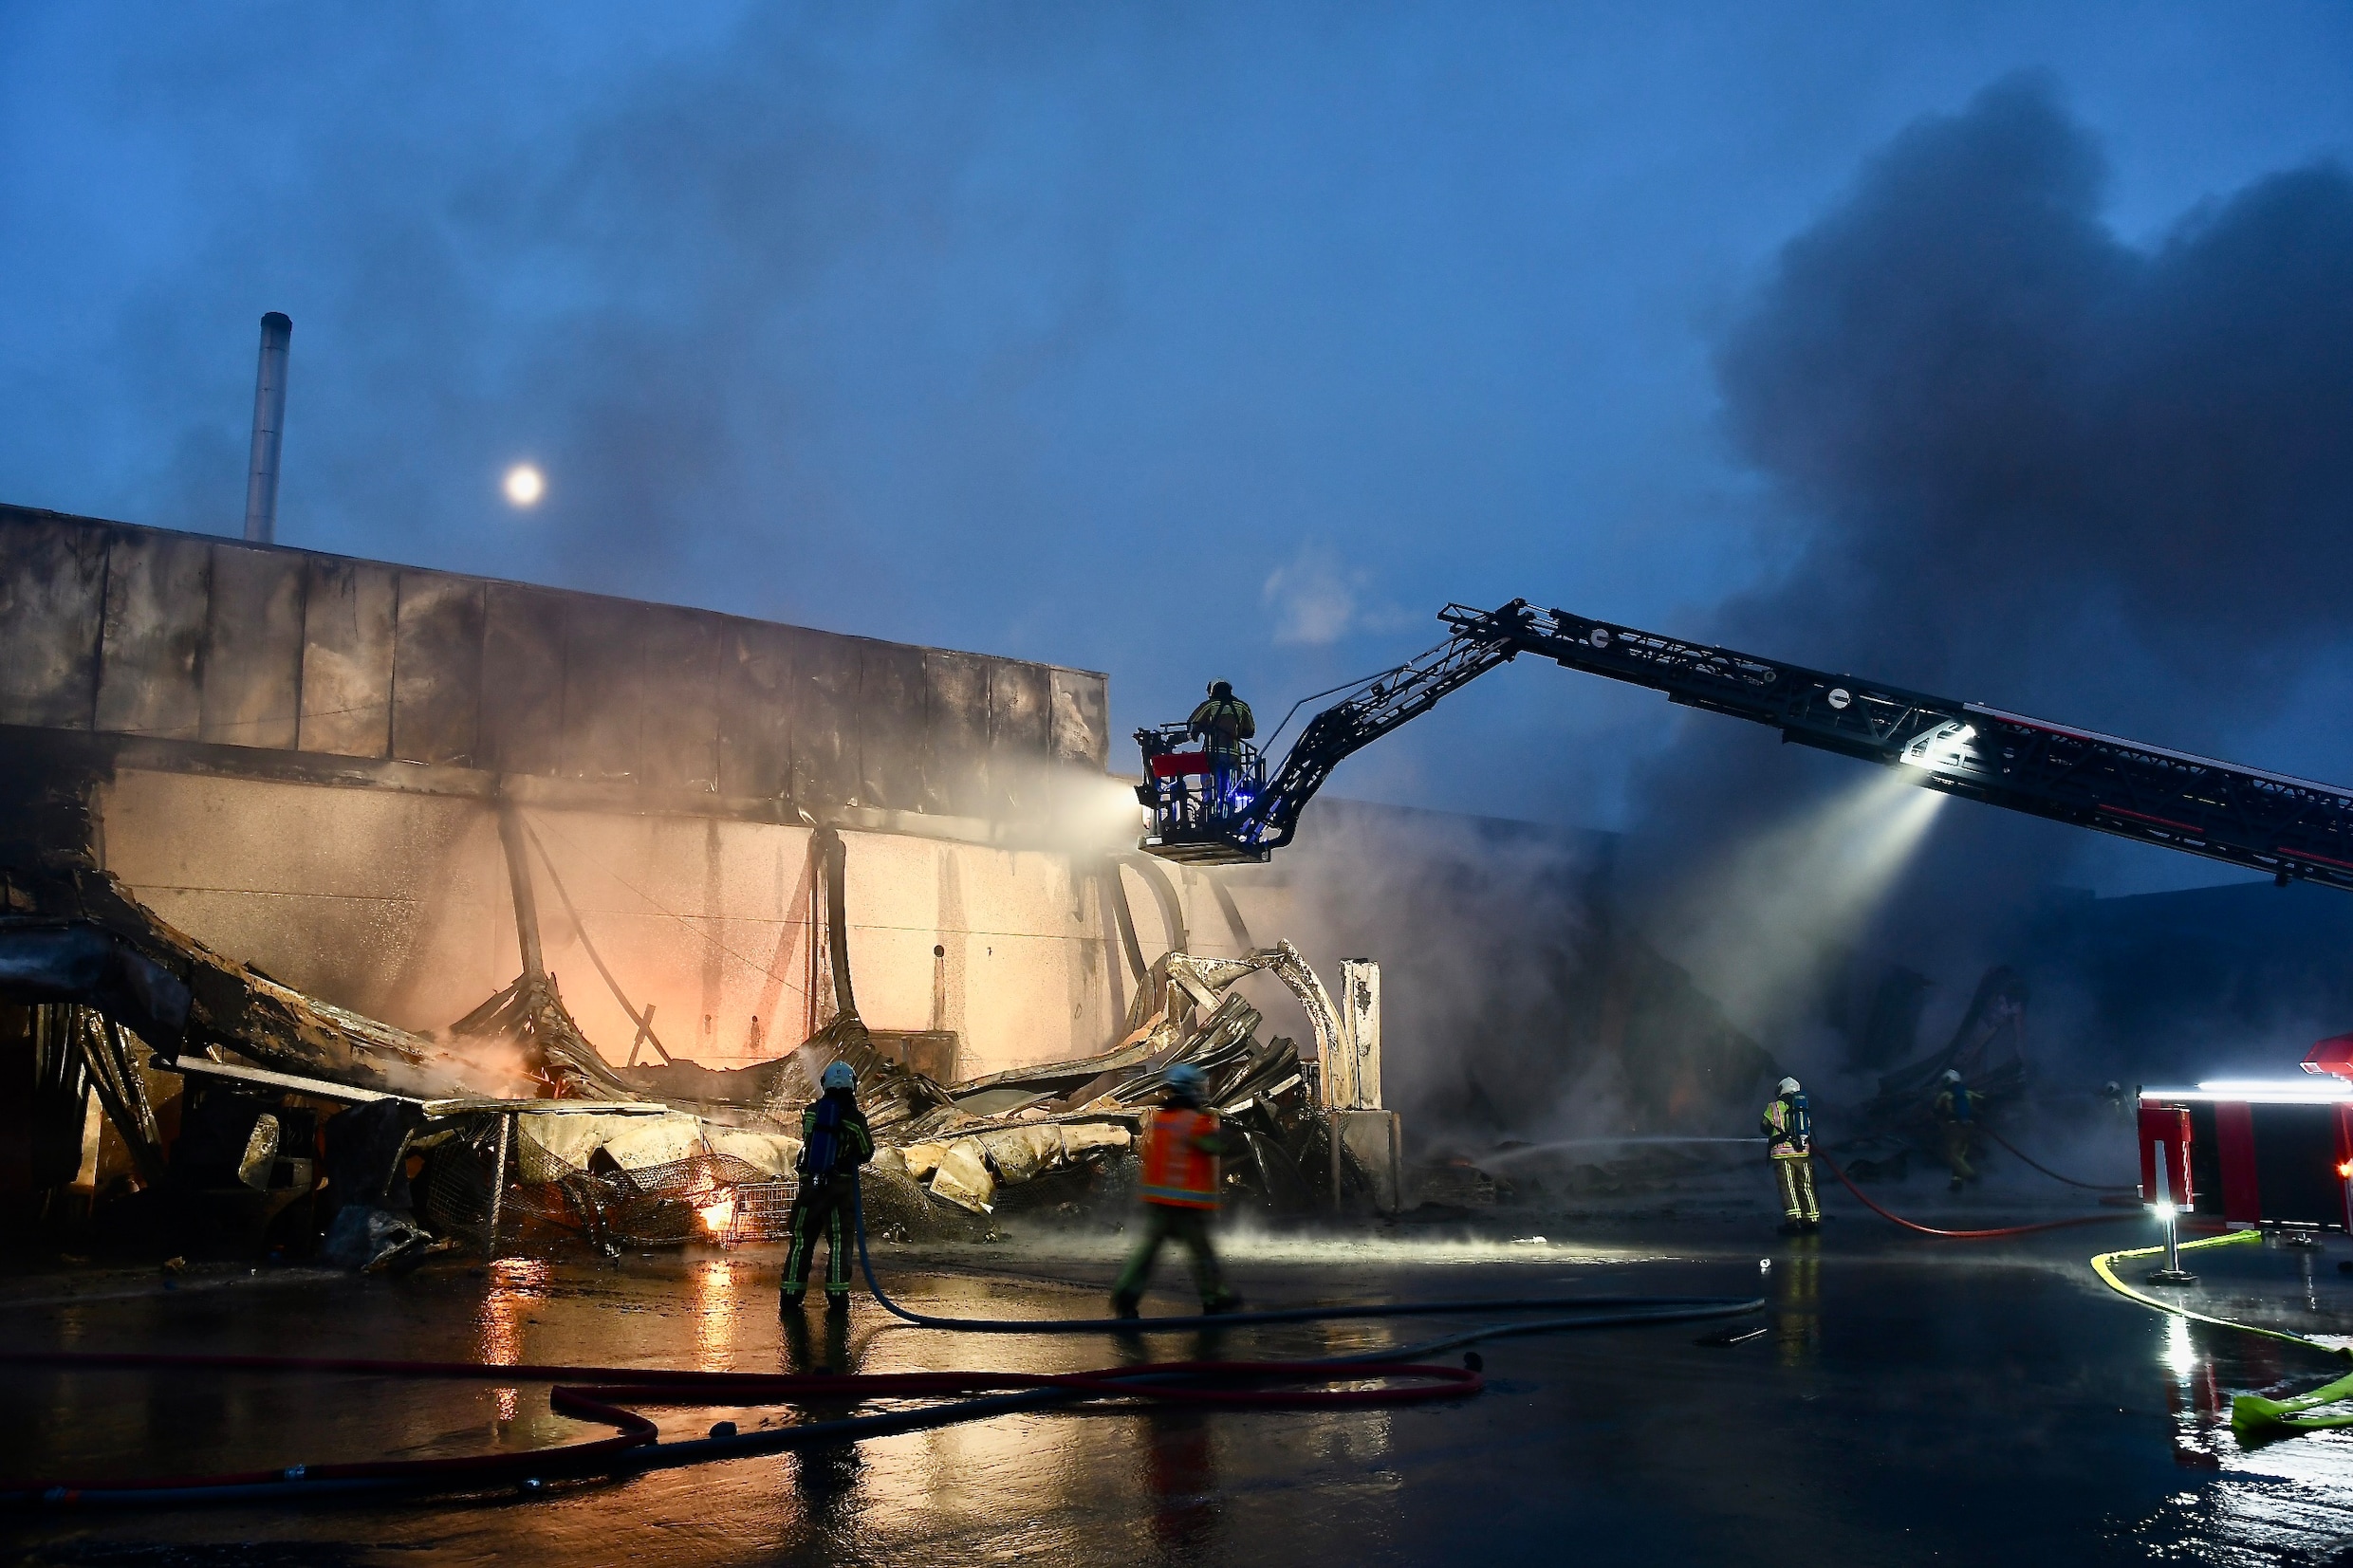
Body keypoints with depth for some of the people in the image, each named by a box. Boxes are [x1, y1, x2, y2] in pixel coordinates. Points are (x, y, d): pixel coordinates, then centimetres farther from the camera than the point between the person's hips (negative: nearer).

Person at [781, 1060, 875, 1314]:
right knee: (839, 1241, 6)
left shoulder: (811, 1112, -1)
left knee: (801, 1239, 11)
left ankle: (791, 1294, 11)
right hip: (841, 1186, -2)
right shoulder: (856, 1119, -7)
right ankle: (837, 1295, 2)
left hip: (810, 1184, 2)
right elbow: (866, 1153, 4)